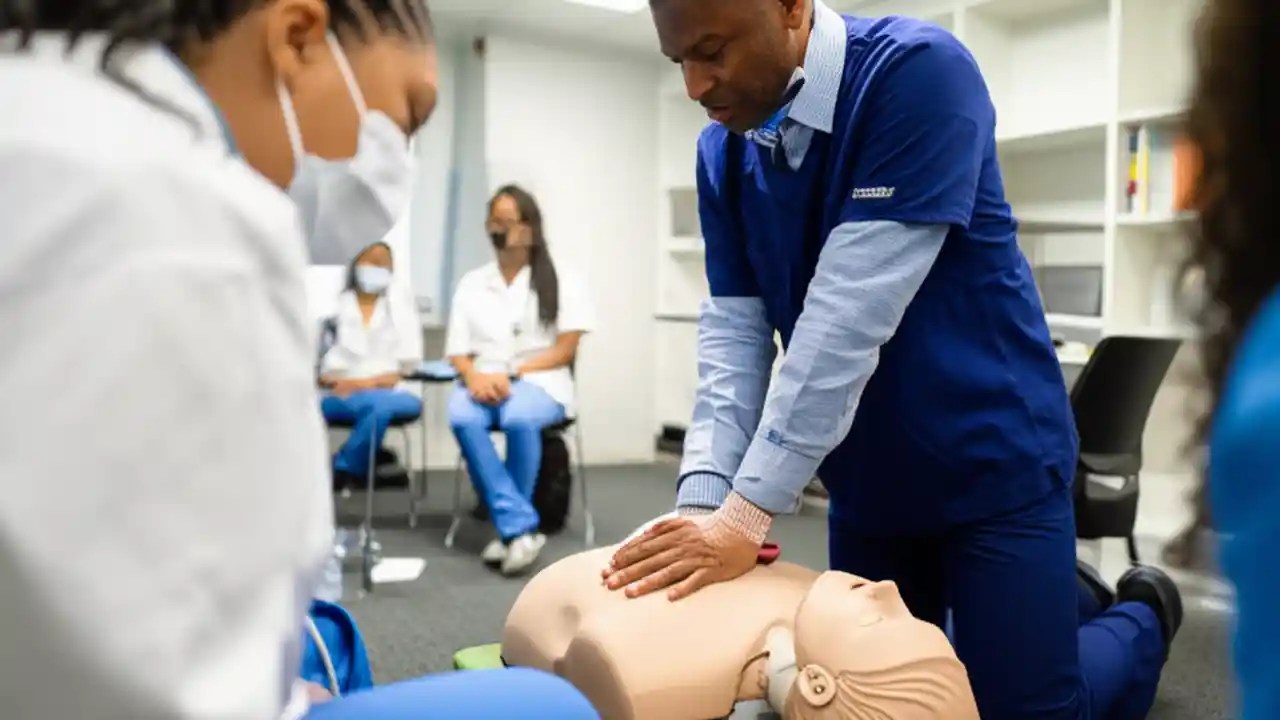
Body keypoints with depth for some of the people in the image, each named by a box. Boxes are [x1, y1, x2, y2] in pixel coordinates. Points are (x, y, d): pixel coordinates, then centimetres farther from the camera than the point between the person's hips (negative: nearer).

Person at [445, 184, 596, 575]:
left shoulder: (559, 280, 6)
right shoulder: (471, 283, 15)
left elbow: (566, 350, -2)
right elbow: (457, 352, 9)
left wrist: (511, 374, -14)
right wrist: (474, 376, -15)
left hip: (539, 381, -2)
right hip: (483, 381, 3)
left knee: (520, 419, -38)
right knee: (462, 418, -34)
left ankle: (510, 529, -20)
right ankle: (520, 527, -33)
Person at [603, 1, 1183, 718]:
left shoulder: (920, 72, -23)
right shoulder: (724, 152, -3)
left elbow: (851, 320, -29)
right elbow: (732, 334, -6)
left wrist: (747, 516, -29)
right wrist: (703, 502, -18)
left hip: (991, 462, -6)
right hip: (866, 479, 6)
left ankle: (1142, 616, 32)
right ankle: (1055, 596, 40)